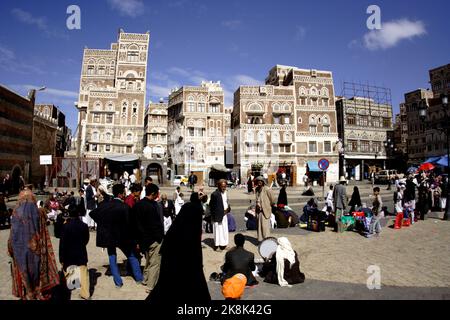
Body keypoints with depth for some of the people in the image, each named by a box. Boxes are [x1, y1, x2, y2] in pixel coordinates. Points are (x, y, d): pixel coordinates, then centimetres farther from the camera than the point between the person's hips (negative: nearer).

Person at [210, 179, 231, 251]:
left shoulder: (225, 193, 6)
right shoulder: (215, 194, -17)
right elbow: (211, 206, -14)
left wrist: (227, 209, 5)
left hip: (224, 215, 7)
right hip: (217, 215, -7)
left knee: (224, 230, 13)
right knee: (218, 230, 0)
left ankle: (223, 244, 25)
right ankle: (217, 245, 12)